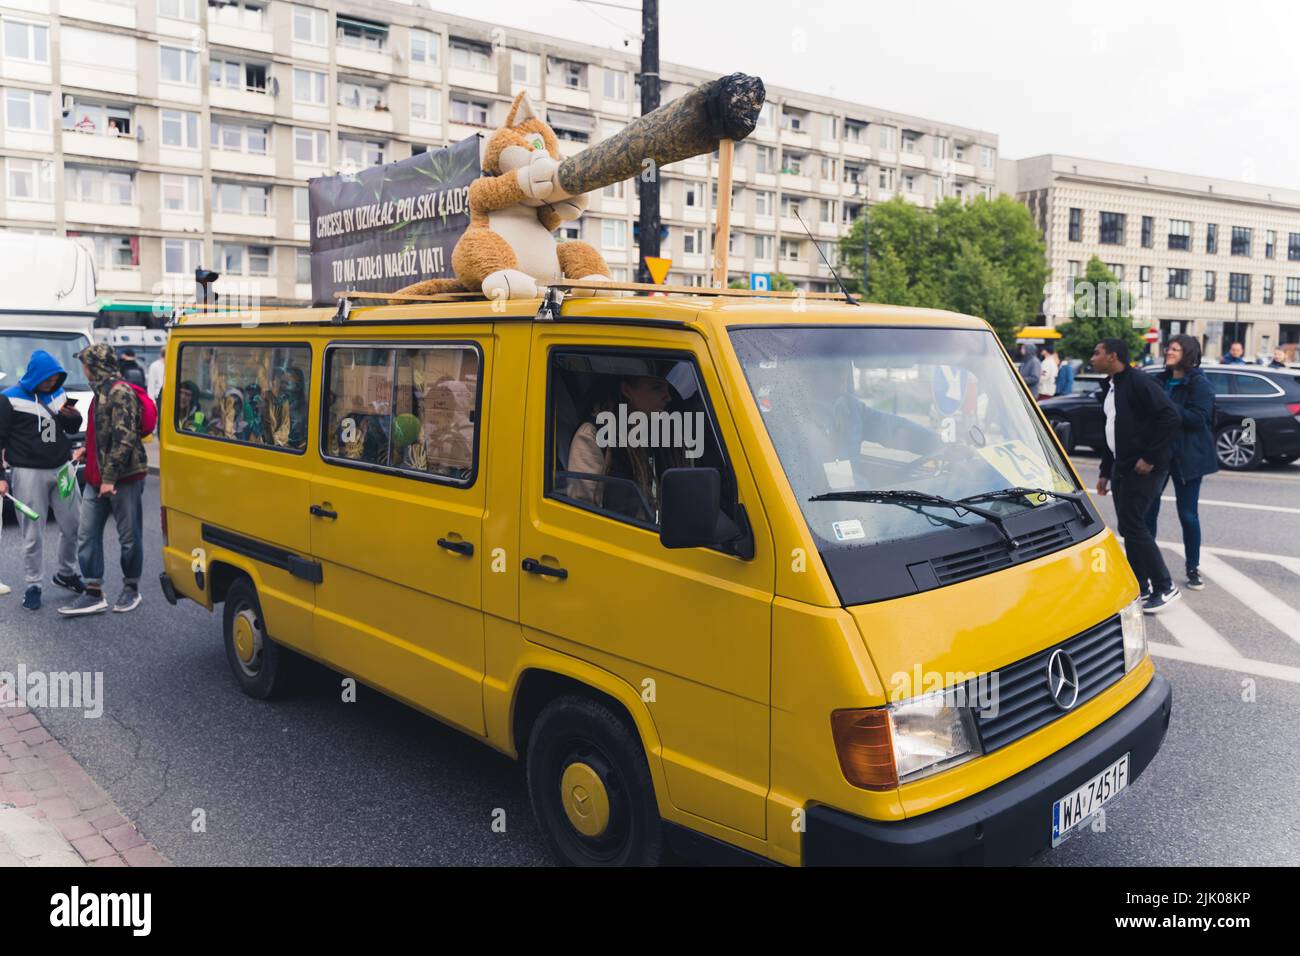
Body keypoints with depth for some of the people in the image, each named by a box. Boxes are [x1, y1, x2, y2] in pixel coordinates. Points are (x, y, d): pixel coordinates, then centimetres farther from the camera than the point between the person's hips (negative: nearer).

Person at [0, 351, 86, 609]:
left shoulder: (58, 394, 9)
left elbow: (71, 431, 19)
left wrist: (74, 418, -5)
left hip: (62, 470, 5)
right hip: (29, 474, -4)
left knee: (73, 527, 7)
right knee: (33, 535, 1)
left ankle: (66, 573, 27)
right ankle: (33, 586, 12)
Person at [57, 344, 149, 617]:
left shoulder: (120, 392, -14)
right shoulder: (102, 391, 16)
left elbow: (124, 438, -20)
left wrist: (110, 477, -21)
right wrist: (86, 450, 19)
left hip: (124, 477, -9)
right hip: (97, 477, 9)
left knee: (129, 537, 3)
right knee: (87, 535, 6)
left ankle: (131, 589, 17)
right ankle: (94, 594, 11)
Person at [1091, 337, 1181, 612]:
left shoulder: (1139, 382, -14)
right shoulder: (1109, 388, 15)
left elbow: (1170, 417, -22)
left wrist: (1151, 458, -21)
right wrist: (1105, 472, 21)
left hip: (1143, 468, -9)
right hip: (1121, 467, 9)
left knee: (1133, 525, -8)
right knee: (1128, 527, 10)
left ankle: (1165, 587, 3)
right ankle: (1139, 588, 19)